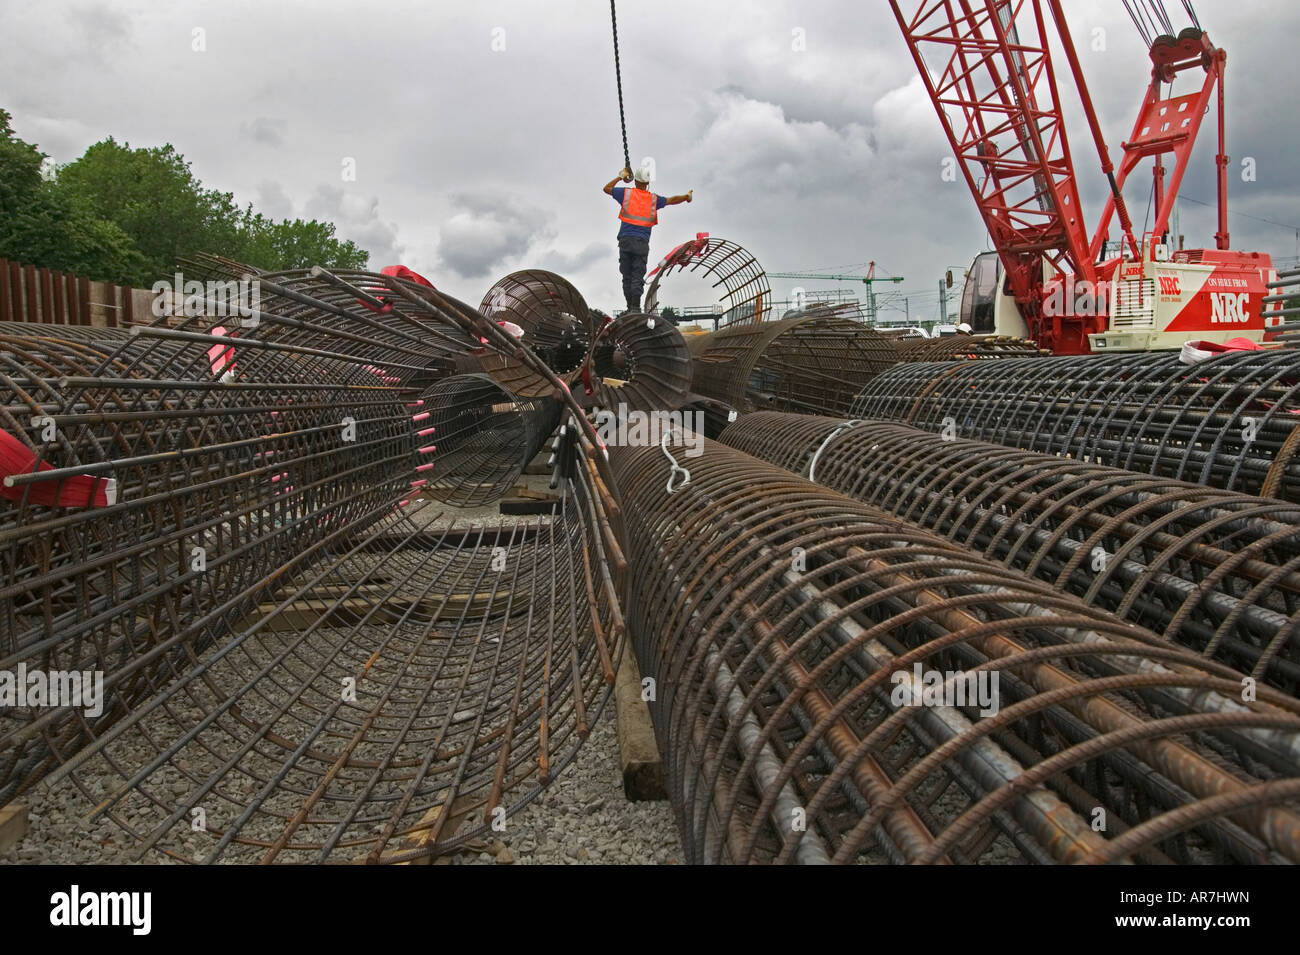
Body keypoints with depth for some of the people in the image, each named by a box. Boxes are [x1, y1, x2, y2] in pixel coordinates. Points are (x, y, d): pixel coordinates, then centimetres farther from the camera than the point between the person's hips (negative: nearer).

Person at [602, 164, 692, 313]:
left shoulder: (626, 193, 5)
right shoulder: (653, 199, 7)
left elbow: (607, 188, 18)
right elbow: (671, 200, 19)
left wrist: (620, 176, 30)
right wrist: (687, 197, 37)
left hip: (625, 240, 0)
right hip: (642, 242, 0)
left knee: (627, 275, 7)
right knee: (638, 276, -3)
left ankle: (630, 307, 5)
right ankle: (636, 307, -14)